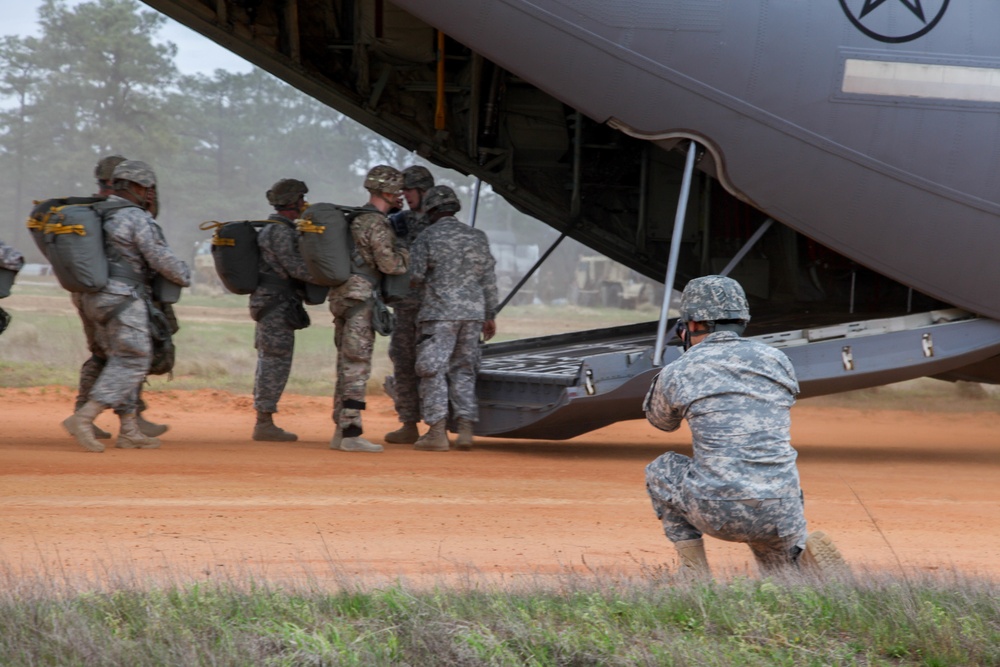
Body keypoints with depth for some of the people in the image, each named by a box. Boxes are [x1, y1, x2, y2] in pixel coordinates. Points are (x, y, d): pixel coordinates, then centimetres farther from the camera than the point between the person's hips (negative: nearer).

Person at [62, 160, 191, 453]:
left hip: (95, 297, 9)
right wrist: (185, 276, 6)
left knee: (122, 362, 13)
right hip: (124, 299, -9)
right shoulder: (136, 219, -12)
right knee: (133, 362, -8)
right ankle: (83, 418, -18)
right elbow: (162, 258, -11)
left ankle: (129, 431, 13)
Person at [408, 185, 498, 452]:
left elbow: (416, 276, -8)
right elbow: (489, 280, 10)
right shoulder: (477, 237, 9)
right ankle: (465, 430, 4)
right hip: (472, 313, 5)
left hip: (439, 313, -5)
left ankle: (437, 432, -7)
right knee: (463, 371, 11)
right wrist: (490, 315, 16)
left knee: (433, 371, -1)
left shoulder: (428, 236, -4)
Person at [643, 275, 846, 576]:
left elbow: (661, 420, 28)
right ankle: (807, 556, -5)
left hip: (717, 511, -3)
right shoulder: (777, 360, 11)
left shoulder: (677, 373, 3)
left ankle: (696, 579, 20)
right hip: (780, 513, 3)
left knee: (660, 472, 28)